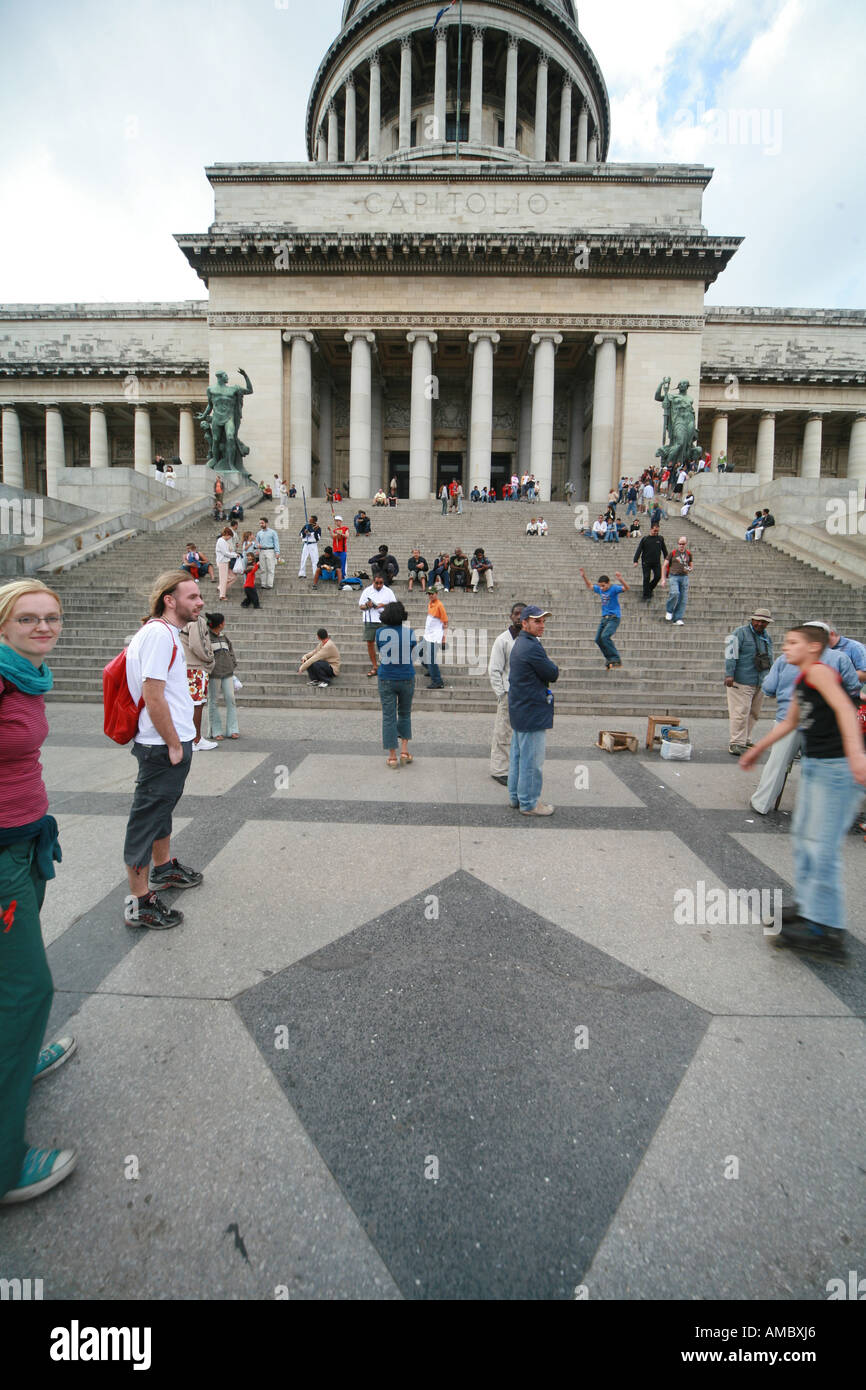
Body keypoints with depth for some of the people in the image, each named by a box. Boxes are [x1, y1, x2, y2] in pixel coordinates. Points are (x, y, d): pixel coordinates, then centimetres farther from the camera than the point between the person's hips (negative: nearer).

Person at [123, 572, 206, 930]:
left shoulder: (165, 633, 12)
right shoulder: (159, 635, -20)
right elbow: (153, 697, -24)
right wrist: (174, 745, -17)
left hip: (172, 743, 11)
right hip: (164, 747, -11)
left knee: (162, 807, 24)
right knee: (146, 819, -1)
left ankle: (163, 868, 43)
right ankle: (140, 903, 8)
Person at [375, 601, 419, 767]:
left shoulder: (380, 633, -8)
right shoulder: (410, 633, -8)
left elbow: (379, 654, 7)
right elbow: (413, 658, 4)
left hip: (387, 680, -1)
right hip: (407, 679, 1)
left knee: (389, 716, 7)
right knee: (405, 714, 19)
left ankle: (392, 756, 10)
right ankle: (404, 750, 15)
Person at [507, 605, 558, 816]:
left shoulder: (520, 644, 15)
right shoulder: (532, 647, -19)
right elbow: (553, 674, -13)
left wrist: (548, 668, 0)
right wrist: (552, 666, 5)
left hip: (519, 710, 11)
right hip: (532, 713, -11)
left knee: (518, 755, 17)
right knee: (531, 759, -1)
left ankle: (516, 797, 27)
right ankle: (528, 803, 7)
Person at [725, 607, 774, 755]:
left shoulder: (767, 638, 18)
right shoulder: (740, 633, -5)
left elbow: (770, 660, 26)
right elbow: (730, 653, -14)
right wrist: (729, 674, -23)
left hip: (760, 683, 7)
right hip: (741, 682, -7)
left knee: (753, 713, 10)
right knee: (740, 712, -9)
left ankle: (745, 740, 21)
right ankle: (736, 743, -5)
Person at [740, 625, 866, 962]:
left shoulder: (818, 671, -12)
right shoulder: (801, 681, 16)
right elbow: (790, 722, 27)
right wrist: (757, 749, 34)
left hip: (837, 768, -10)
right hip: (813, 765, 10)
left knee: (821, 848, -10)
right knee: (802, 837, 16)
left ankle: (827, 932, -4)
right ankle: (808, 907, 28)